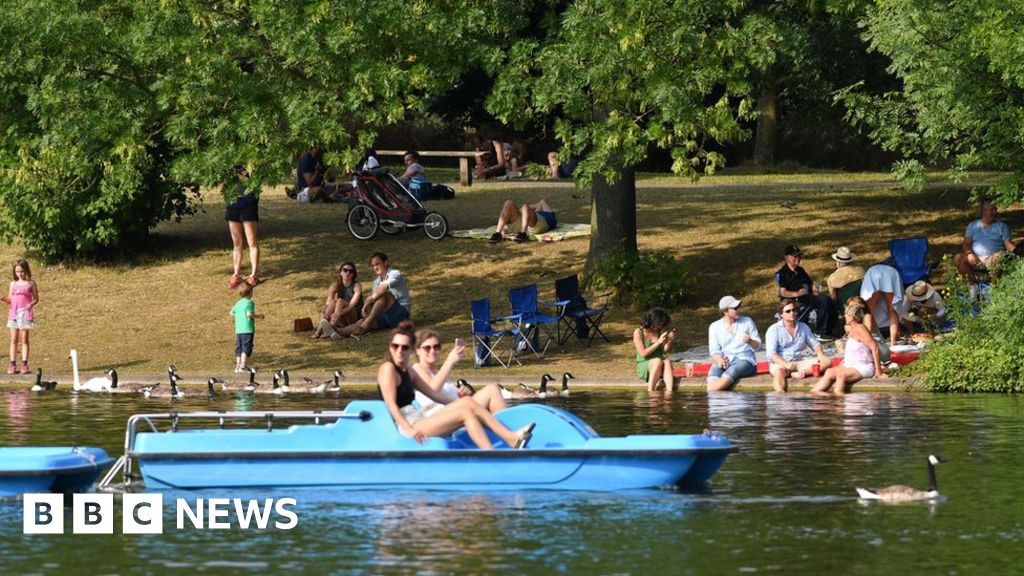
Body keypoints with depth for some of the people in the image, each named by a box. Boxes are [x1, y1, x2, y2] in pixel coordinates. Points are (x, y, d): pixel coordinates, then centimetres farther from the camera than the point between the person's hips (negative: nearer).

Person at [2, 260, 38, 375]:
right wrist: (5, 299, -9)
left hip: (25, 312, -3)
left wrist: (31, 304, -17)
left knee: (24, 339, -3)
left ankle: (24, 364, -3)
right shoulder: (13, 284, 11)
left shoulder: (30, 283, 1)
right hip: (14, 313, 3)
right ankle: (12, 365, 4)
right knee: (14, 339, 3)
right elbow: (10, 299, 13)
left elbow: (36, 299, 3)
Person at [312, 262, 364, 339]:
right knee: (333, 301, -25)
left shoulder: (357, 286, -6)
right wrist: (324, 312, -32)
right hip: (342, 322, 3)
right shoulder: (336, 285, 4)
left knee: (340, 301, -28)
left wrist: (339, 313, -39)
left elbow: (352, 305, -21)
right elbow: (328, 303, -9)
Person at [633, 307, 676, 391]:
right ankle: (650, 391, -38)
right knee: (658, 361, -36)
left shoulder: (660, 331, 5)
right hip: (644, 365, -3)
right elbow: (643, 353, -12)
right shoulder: (638, 332, -6)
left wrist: (670, 340, -10)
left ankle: (669, 390, -51)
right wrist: (658, 342, -18)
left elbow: (664, 351, 9)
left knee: (667, 362, -32)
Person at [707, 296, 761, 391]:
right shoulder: (714, 327, 11)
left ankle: (710, 393, -47)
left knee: (731, 372, -37)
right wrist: (719, 360, -20)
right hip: (724, 360, 1)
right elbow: (714, 351, 3)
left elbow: (758, 345, 9)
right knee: (714, 372, -35)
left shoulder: (747, 322, 11)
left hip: (744, 359, -1)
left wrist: (750, 341, -15)